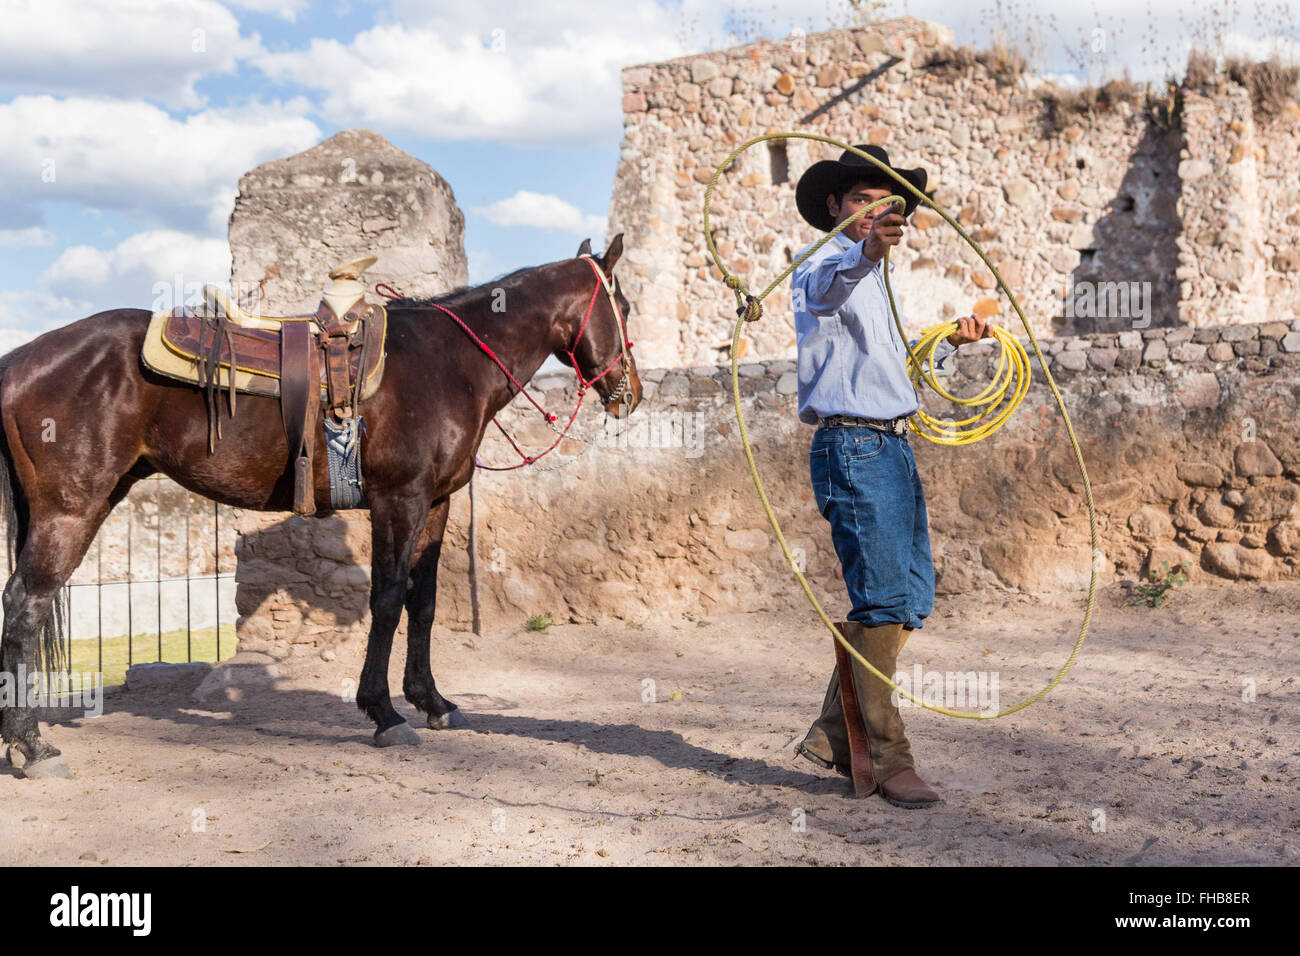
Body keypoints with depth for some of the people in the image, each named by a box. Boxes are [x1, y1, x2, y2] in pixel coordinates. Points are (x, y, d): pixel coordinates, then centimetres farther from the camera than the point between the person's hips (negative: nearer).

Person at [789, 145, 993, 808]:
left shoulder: (877, 280, 24)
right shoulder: (826, 268, -4)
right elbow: (825, 289, -31)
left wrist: (949, 342, 21)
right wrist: (866, 252, -51)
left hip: (892, 447, 9)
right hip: (852, 448, -9)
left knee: (912, 596, 9)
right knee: (883, 599, -11)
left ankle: (834, 735, 17)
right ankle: (887, 761, -5)